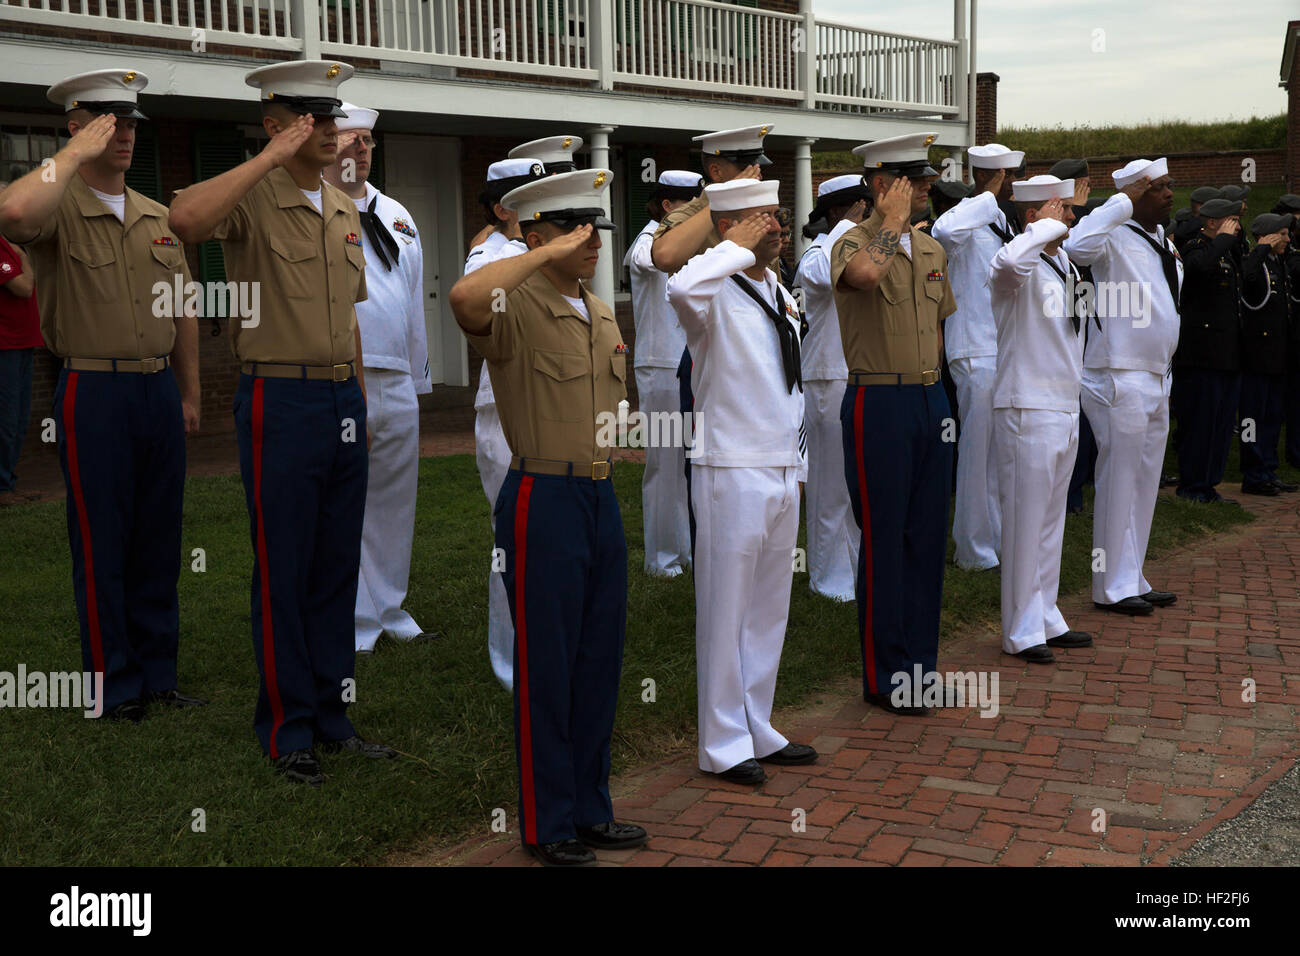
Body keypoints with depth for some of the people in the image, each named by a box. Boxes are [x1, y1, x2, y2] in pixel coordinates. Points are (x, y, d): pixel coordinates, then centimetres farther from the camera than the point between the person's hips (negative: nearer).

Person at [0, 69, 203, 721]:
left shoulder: (158, 219, 14)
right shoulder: (58, 208, -6)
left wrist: (190, 393, 15)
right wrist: (77, 153, -19)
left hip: (160, 390, 6)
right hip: (95, 393, -6)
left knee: (159, 542, 11)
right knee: (101, 548, 2)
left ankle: (157, 674, 22)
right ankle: (114, 686, 12)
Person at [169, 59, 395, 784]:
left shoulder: (346, 211, 14)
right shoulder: (253, 200, -8)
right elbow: (186, 219, -32)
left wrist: (361, 404, 17)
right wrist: (272, 157, -26)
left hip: (343, 403, 7)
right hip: (281, 401, -7)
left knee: (338, 567, 12)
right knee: (283, 573, 1)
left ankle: (332, 715, 23)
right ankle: (287, 729, 13)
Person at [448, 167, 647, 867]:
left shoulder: (603, 316, 14)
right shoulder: (516, 310, -11)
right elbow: (464, 296, -36)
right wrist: (549, 252, -26)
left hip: (602, 500, 8)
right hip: (543, 501, -8)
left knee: (600, 662, 14)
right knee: (546, 669, 2)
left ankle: (590, 809, 27)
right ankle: (547, 826, 15)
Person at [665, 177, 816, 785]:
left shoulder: (780, 294, 14)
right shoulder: (717, 292, -11)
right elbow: (682, 288, -37)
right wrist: (738, 248, -22)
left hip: (783, 472, 8)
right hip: (732, 471, -8)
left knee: (769, 608, 14)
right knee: (726, 609, 0)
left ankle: (757, 731, 26)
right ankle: (723, 745, 10)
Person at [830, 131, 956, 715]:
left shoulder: (933, 251, 14)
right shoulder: (854, 242, -9)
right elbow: (865, 273, -34)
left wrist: (928, 377, 17)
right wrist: (893, 221, -19)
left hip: (930, 401, 7)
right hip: (879, 404, -7)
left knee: (928, 536, 11)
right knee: (883, 540, -1)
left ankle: (919, 662, 23)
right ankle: (884, 675, 9)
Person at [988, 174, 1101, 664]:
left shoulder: (1065, 263, 13)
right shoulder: (1021, 266, -14)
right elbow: (1008, 261, -41)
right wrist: (1048, 226, -26)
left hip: (1065, 407, 9)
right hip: (1027, 408, -9)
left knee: (1052, 520, 16)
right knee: (1025, 521, -2)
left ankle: (1046, 619, 26)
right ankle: (1021, 631, 6)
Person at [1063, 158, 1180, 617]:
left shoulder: (1161, 238, 15)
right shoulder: (1116, 238, -12)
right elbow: (1076, 246, -35)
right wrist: (1122, 201, -26)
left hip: (1156, 377, 9)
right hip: (1121, 377, -9)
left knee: (1145, 484, 14)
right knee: (1119, 482, -4)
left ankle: (1132, 579, 23)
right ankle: (1112, 587, 4)